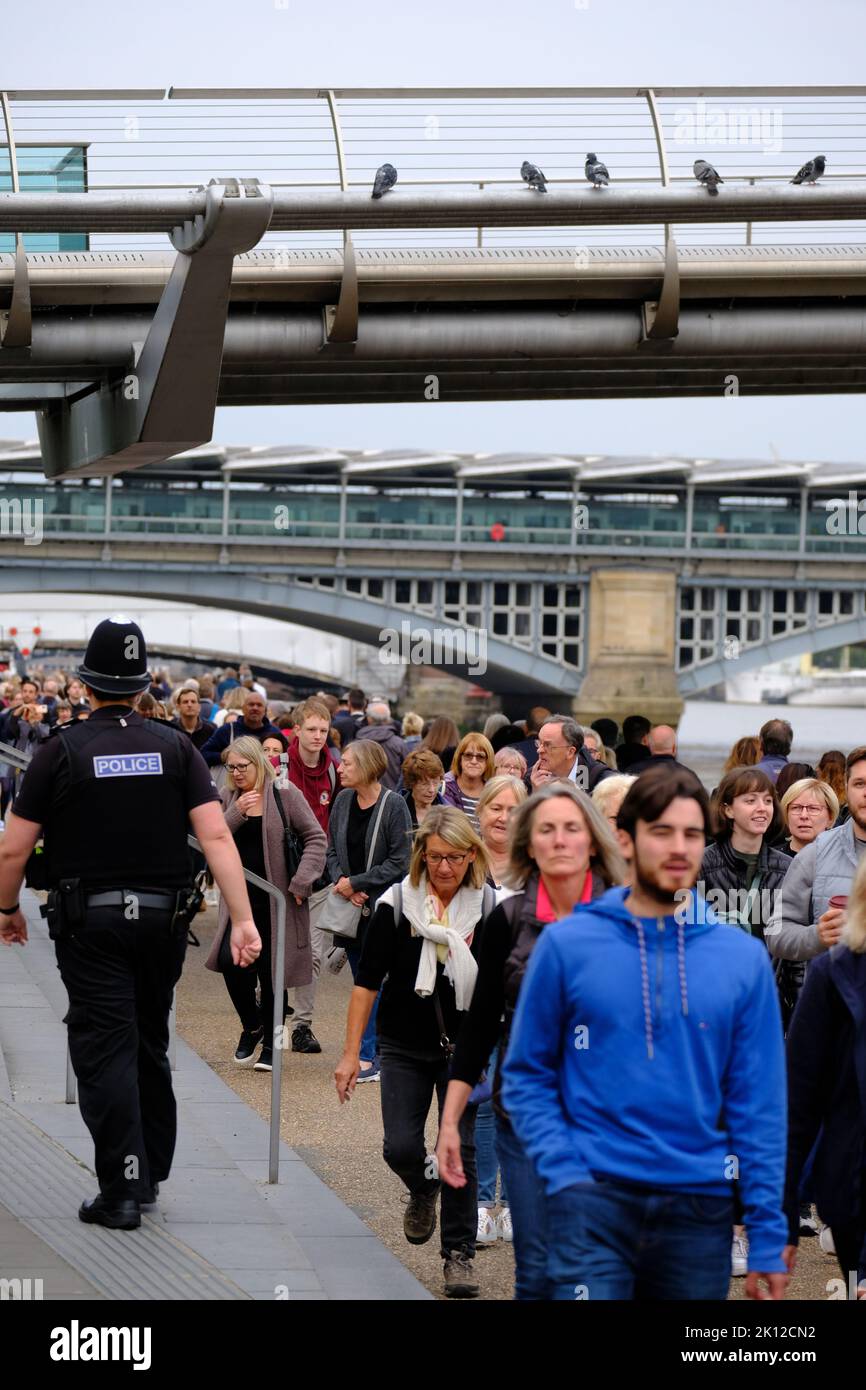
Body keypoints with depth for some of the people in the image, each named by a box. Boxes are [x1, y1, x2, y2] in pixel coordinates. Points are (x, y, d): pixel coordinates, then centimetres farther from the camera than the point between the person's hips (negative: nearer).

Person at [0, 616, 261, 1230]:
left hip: (89, 921, -3)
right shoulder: (175, 747, -1)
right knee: (151, 1045, 18)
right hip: (163, 919, 3)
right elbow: (216, 837, -10)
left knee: (106, 1052, -1)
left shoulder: (62, 751, -8)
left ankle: (123, 1191, -6)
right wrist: (243, 921, -11)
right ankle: (151, 1173, 27)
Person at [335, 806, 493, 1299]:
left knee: (461, 1151, -3)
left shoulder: (489, 909, -7)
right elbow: (368, 980, -1)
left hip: (463, 1049, -1)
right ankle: (424, 1189, 30)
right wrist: (351, 1053, -3)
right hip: (405, 1048, 1)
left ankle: (460, 1253, 10)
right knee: (401, 1148, -5)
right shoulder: (397, 905, -7)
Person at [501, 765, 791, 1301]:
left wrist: (769, 1236, 0)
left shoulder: (744, 958, 5)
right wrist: (563, 1171, -9)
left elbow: (759, 1103, 4)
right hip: (594, 1198, -2)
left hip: (702, 1209, 2)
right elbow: (527, 1075, 6)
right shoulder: (567, 944, 1)